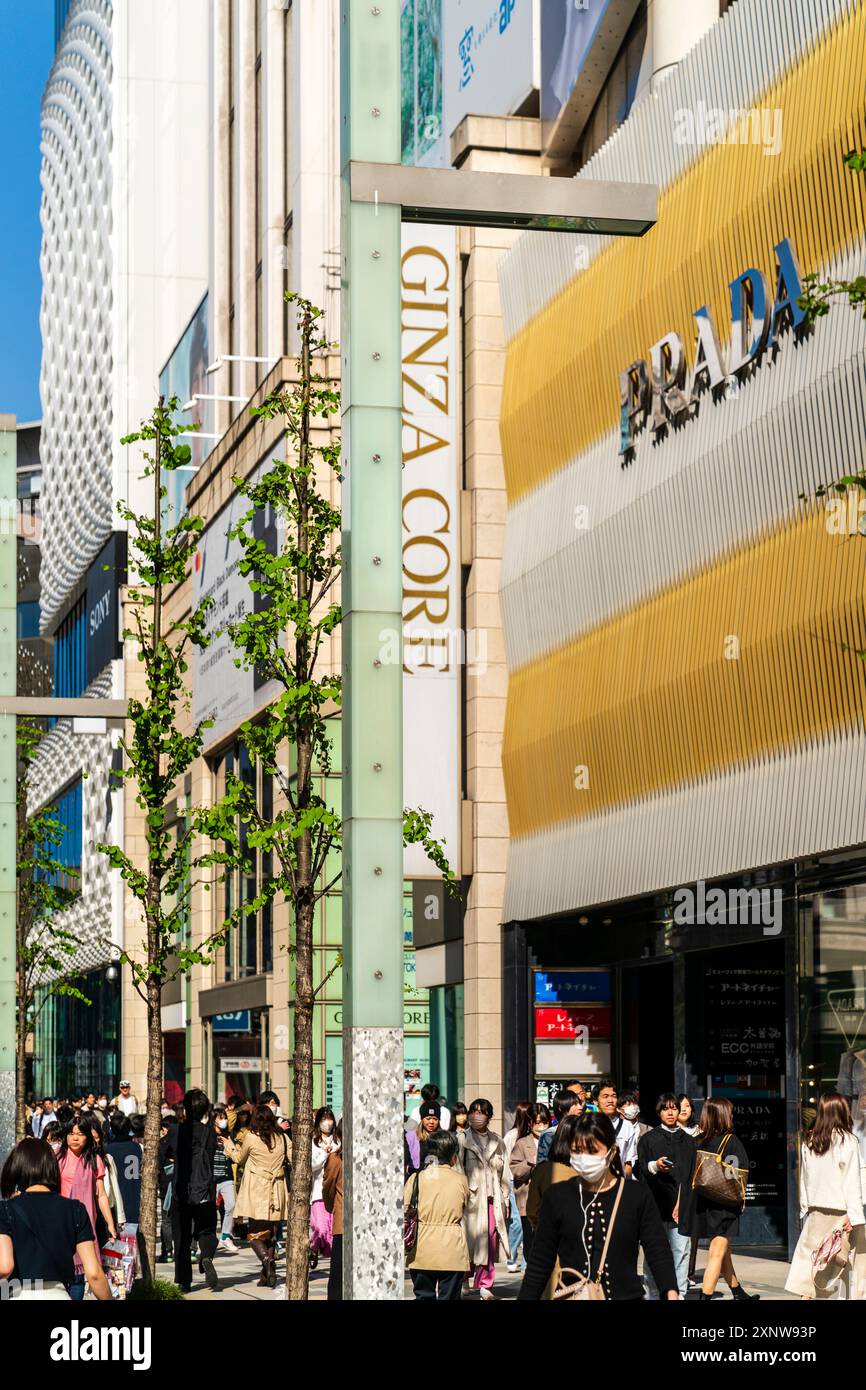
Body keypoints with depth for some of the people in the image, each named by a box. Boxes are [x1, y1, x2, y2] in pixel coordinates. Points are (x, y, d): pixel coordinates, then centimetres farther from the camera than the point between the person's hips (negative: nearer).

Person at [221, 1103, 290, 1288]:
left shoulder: (251, 1137, -6)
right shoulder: (282, 1138, 2)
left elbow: (239, 1159, 11)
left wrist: (229, 1146, 28)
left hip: (257, 1193, -4)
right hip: (276, 1194, 4)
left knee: (256, 1233, -1)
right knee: (271, 1234, 12)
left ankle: (267, 1260, -27)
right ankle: (268, 1275, 9)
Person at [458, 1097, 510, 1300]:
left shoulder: (497, 1142, 15)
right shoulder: (463, 1140, 2)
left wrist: (505, 1199, 14)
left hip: (492, 1198, 4)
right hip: (472, 1198, -4)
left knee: (490, 1243, 1)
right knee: (472, 1240, -7)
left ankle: (485, 1285, 7)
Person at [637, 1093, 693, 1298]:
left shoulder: (687, 1141, 16)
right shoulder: (648, 1139, 10)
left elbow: (693, 1174, 12)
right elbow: (640, 1170, 0)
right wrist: (654, 1166, -21)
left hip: (681, 1204, 2)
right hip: (656, 1202, -2)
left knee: (681, 1250, -4)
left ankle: (679, 1293, 0)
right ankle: (654, 1293, 1)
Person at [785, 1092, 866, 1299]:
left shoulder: (808, 1142, 5)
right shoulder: (846, 1141, -8)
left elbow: (804, 1178, 10)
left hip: (815, 1210, 4)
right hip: (840, 1209, -4)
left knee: (809, 1257, 5)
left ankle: (805, 1294, -7)